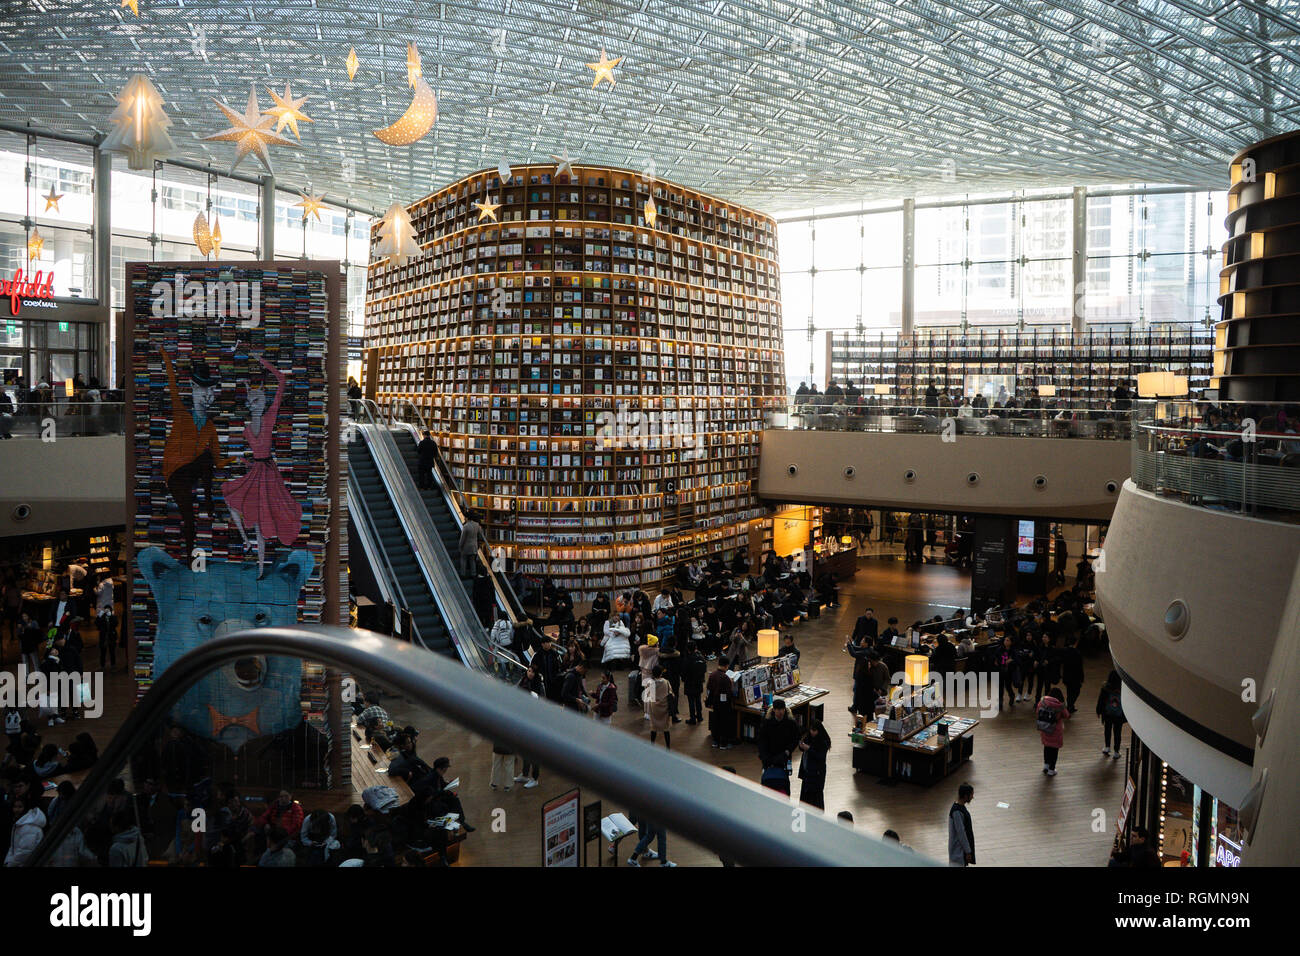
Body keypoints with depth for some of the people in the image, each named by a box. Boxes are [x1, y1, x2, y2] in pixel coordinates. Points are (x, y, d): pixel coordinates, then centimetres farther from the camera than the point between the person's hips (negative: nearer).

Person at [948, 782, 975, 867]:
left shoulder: (961, 808, 8)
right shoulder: (957, 811, -24)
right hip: (958, 851, -10)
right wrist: (968, 851, -17)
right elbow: (961, 833, -23)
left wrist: (968, 850, 21)